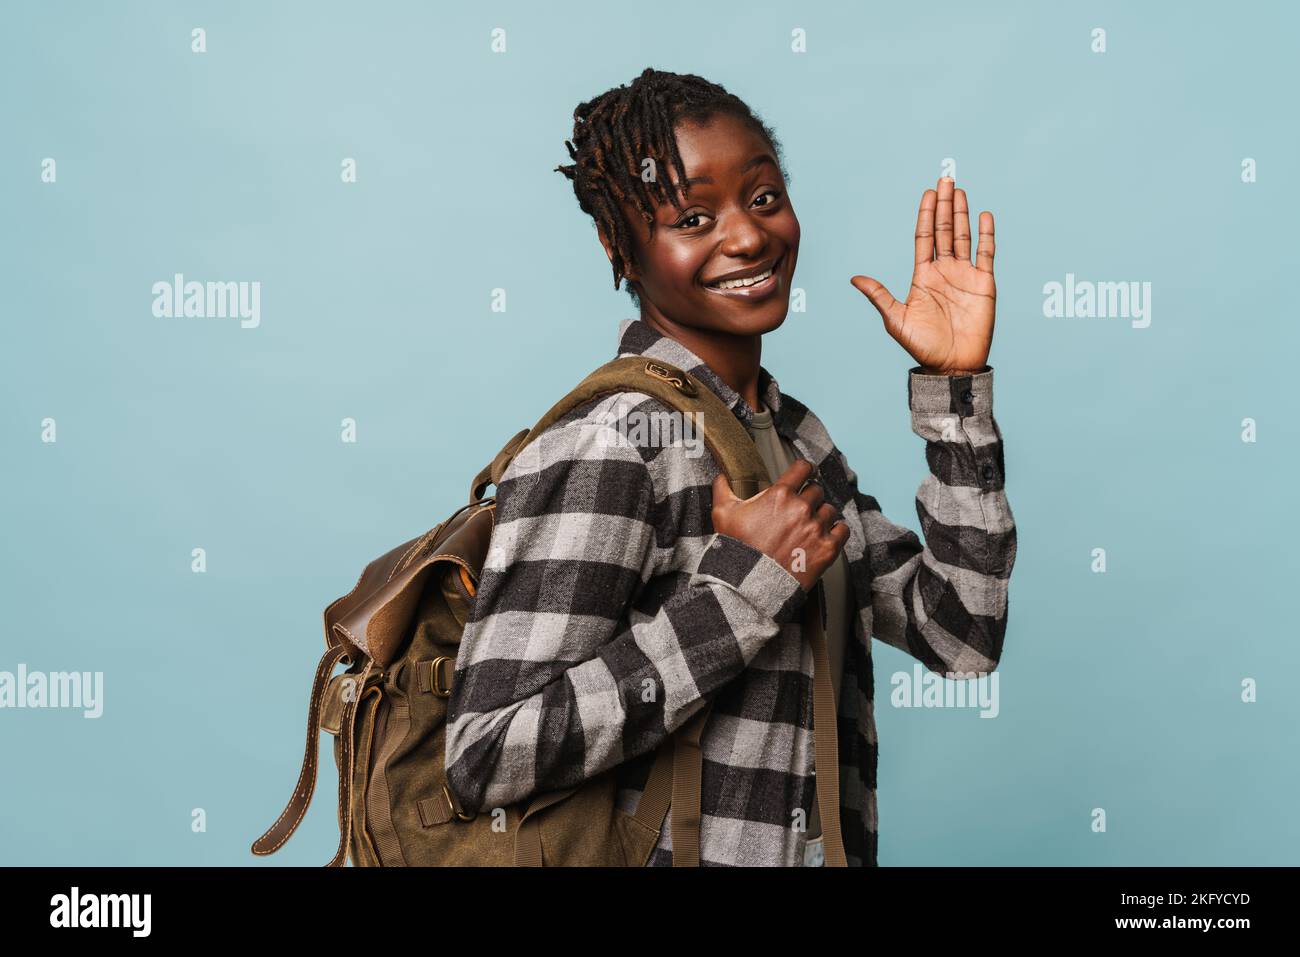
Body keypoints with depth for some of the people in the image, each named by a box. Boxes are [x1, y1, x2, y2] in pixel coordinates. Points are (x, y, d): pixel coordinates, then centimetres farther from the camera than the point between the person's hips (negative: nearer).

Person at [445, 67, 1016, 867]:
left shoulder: (796, 434, 3)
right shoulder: (607, 442, -21)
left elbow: (961, 635, 1)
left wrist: (956, 382, -4)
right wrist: (750, 584, -24)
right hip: (671, 848, -7)